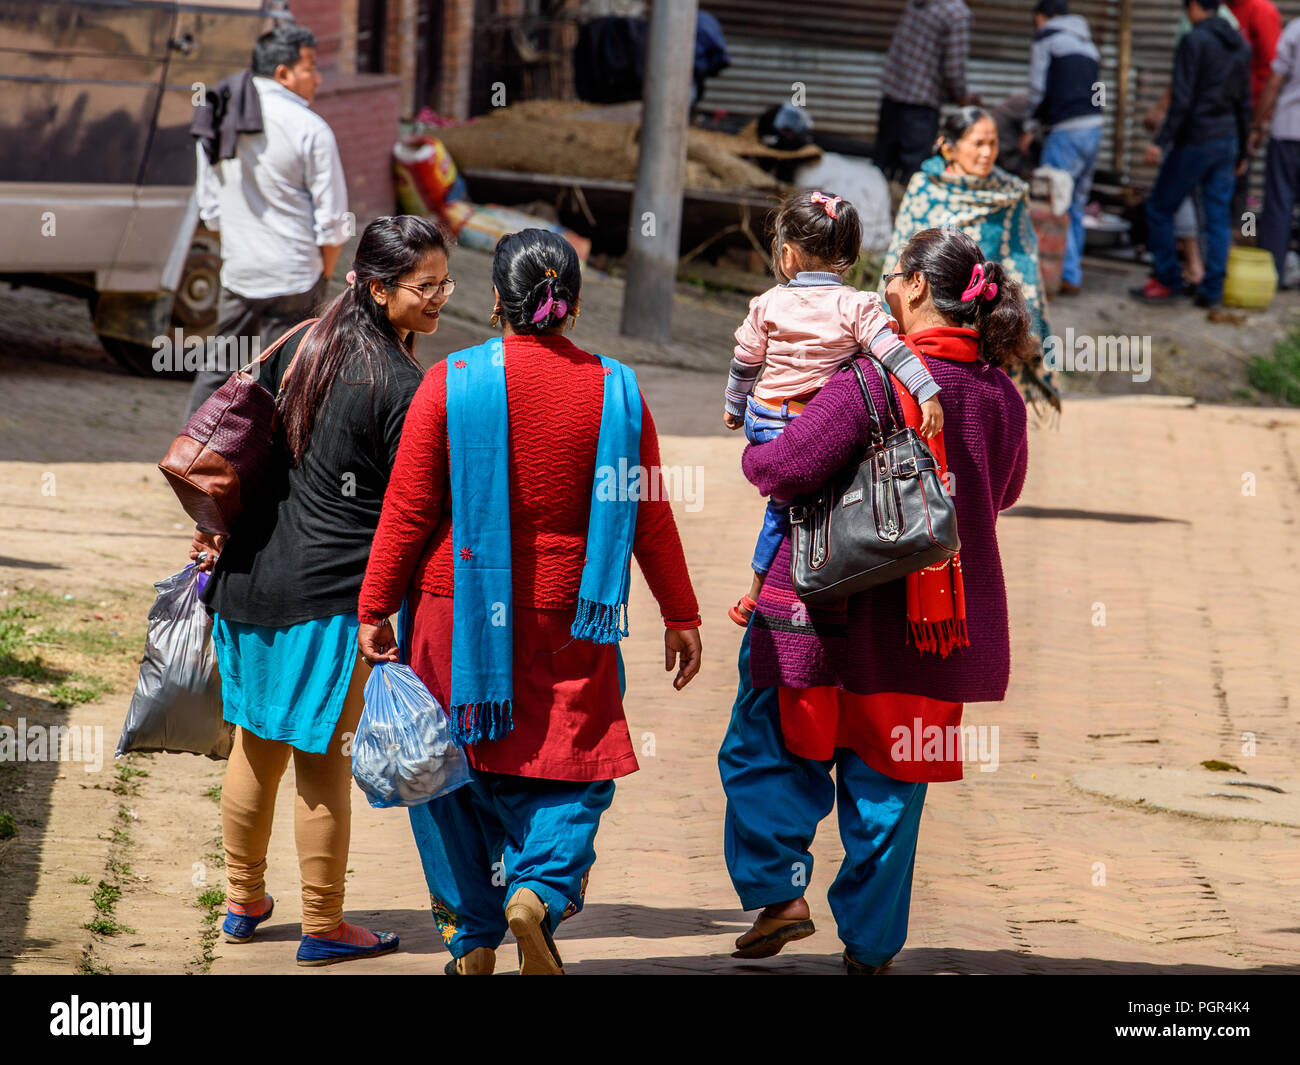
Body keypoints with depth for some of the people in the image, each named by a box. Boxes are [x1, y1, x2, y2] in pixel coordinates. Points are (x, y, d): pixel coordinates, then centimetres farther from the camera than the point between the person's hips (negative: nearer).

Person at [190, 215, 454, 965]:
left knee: (257, 744, 18)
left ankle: (244, 902, 31)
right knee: (324, 757, 3)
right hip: (331, 589, -7)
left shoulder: (303, 343, 5)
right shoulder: (406, 388, -16)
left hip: (251, 570, 7)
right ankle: (324, 926, 11)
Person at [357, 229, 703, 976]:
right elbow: (649, 518, 2)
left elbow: (408, 512, -6)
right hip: (566, 623, 0)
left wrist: (375, 608, 3)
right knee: (569, 772, 9)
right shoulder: (614, 391, -3)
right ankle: (540, 892, -18)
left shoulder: (450, 384, -8)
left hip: (459, 610, 0)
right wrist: (681, 617, 12)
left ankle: (473, 938, 17)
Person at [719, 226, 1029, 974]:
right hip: (940, 628, 5)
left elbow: (789, 467, -21)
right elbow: (1004, 490, 19)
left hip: (838, 605, -5)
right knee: (890, 780, 13)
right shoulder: (1002, 396, 2)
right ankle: (871, 944, 16)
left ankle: (780, 892, -1)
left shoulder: (874, 382, -17)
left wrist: (755, 456, 1)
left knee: (764, 747, 12)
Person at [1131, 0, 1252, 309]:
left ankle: (1167, 280, 7)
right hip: (1227, 140, 7)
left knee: (1159, 208, 6)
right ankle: (1212, 291, 5)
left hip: (1195, 142, -7)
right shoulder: (1240, 47, 11)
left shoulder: (1194, 42, -12)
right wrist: (1241, 152, 21)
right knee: (1218, 217, 7)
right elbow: (1244, 105, 15)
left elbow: (1181, 100, -18)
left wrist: (1161, 142, -18)